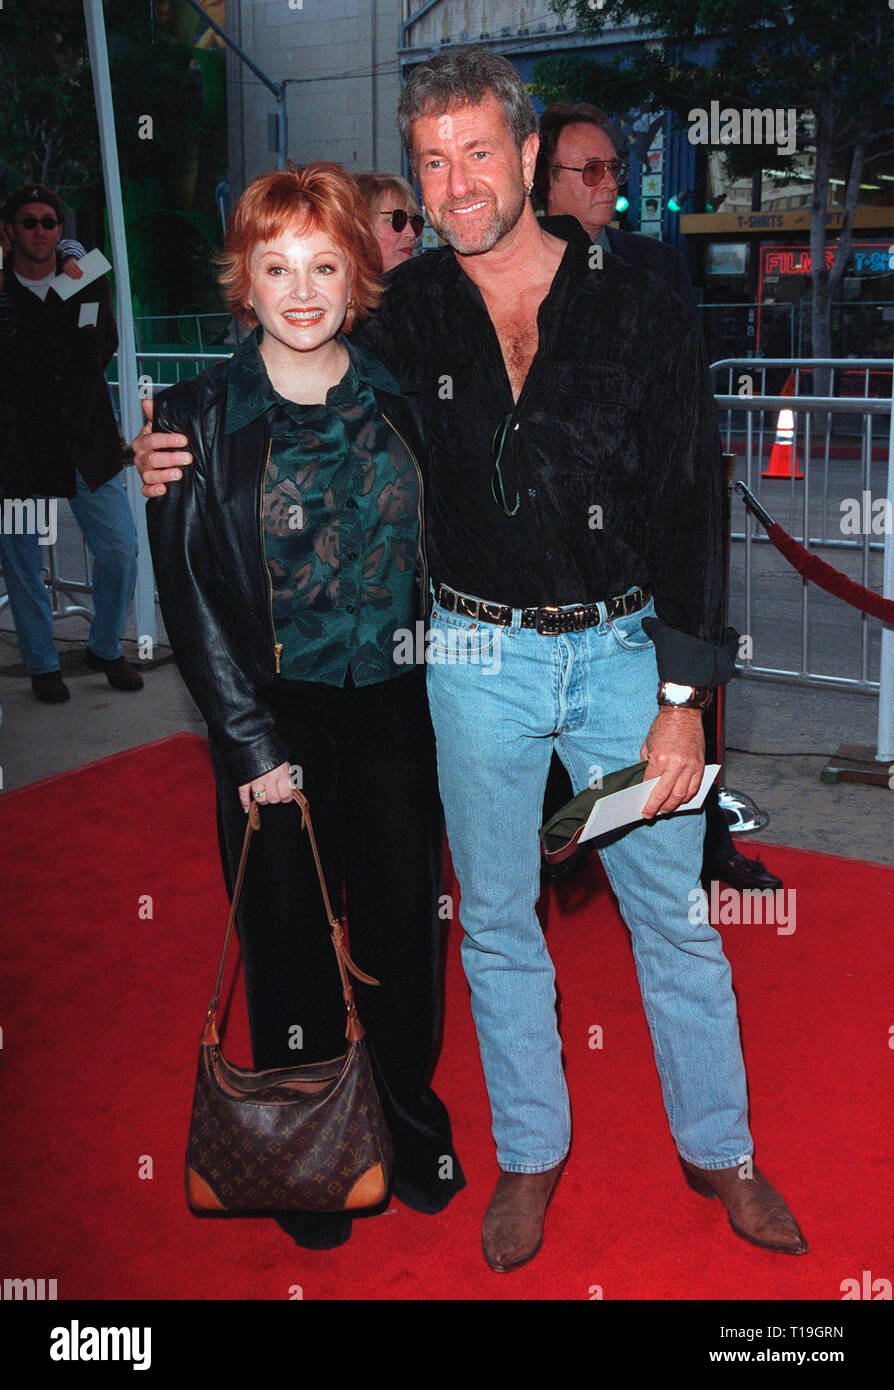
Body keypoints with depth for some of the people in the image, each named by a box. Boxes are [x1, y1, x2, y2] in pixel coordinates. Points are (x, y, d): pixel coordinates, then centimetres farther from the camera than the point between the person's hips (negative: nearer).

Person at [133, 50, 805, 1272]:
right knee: (497, 928, 13)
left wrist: (683, 697, -9)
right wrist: (187, 465, -12)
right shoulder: (405, 320, 0)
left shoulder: (637, 314, -5)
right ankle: (531, 1156, 34)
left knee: (676, 918, 9)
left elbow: (691, 513, -5)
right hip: (477, 657, 2)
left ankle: (719, 1151, 32)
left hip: (620, 649, -1)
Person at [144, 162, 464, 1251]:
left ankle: (410, 1124, 36)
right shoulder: (199, 417, -5)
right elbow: (188, 596, -6)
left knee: (405, 925, 12)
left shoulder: (396, 400, 4)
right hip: (274, 720, -2)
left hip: (397, 711, 3)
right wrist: (253, 743, -11)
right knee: (292, 938, 9)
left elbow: (435, 553, 10)